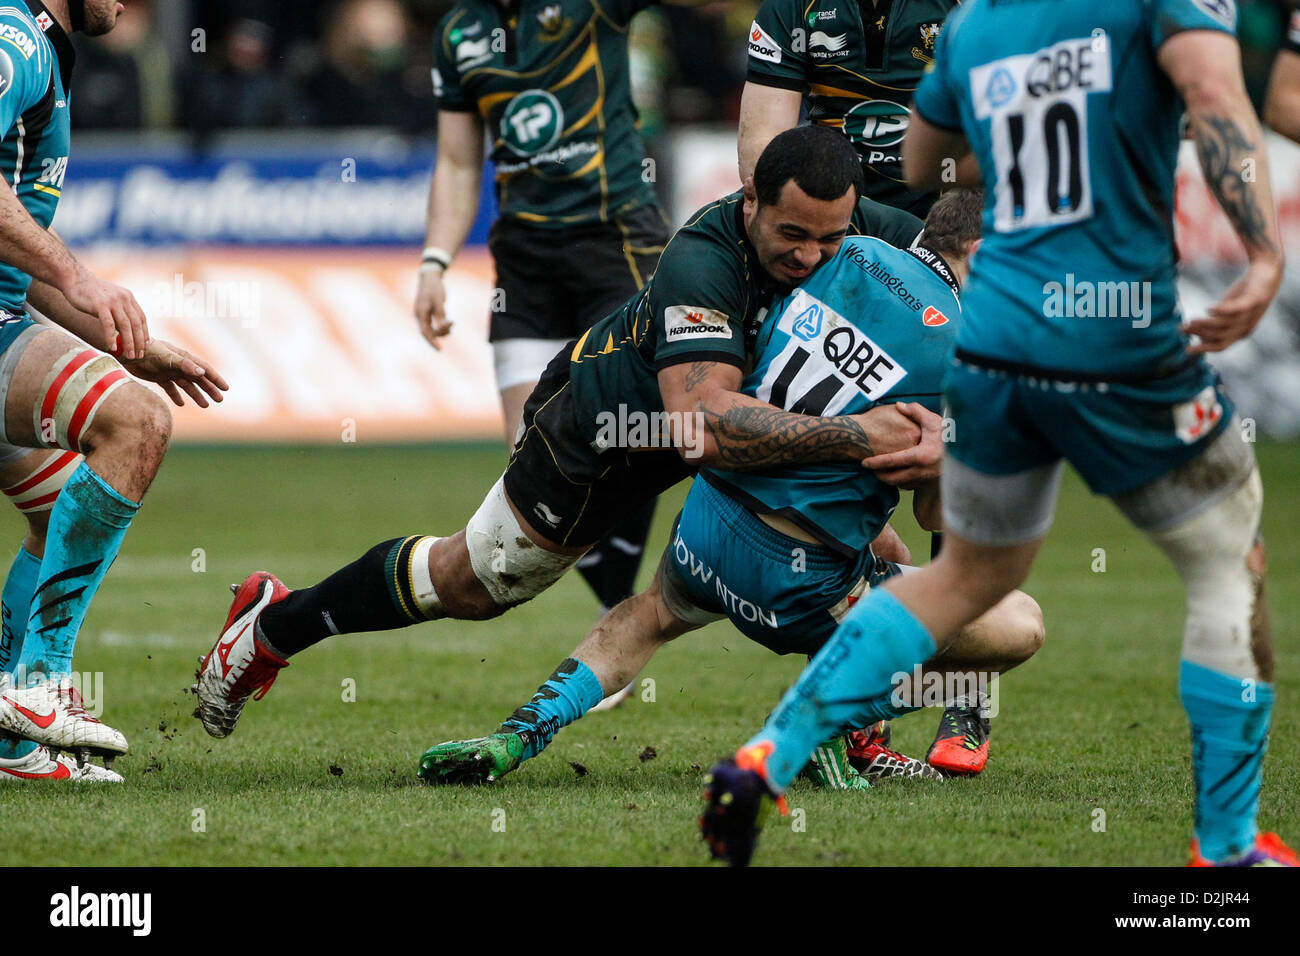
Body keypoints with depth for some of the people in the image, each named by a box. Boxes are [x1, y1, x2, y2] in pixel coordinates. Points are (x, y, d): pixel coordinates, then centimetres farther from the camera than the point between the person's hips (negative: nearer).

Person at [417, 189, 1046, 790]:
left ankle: (524, 730, 23)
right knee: (1021, 627, 3)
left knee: (657, 611, 40)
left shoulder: (851, 254, 1)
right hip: (799, 581, -6)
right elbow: (934, 516, -1)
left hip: (705, 527, 6)